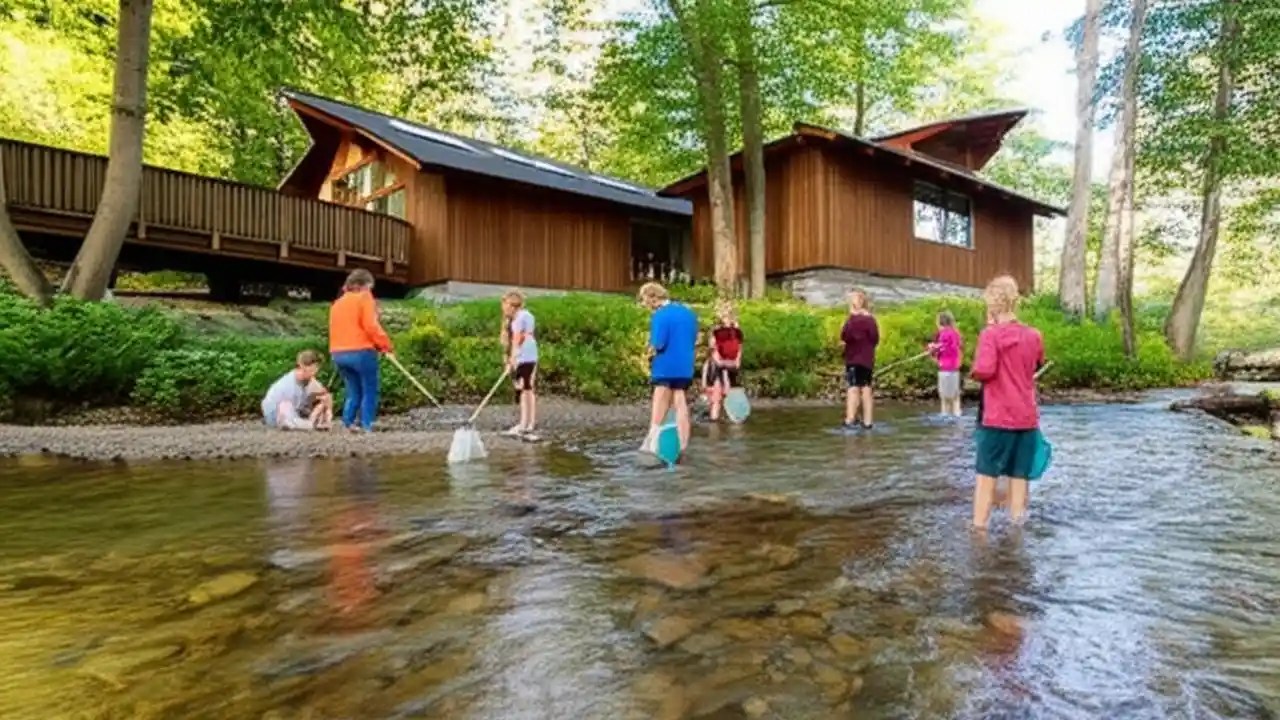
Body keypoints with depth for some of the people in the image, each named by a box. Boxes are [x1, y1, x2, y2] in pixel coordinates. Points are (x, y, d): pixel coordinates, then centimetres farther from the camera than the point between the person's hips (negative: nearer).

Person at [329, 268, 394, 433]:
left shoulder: (337, 303, 21)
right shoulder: (364, 297, -1)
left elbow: (336, 330, 18)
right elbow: (371, 326, -13)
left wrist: (337, 352, 18)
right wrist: (385, 344, -5)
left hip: (339, 353, 7)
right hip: (361, 352, -7)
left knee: (353, 392, 16)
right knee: (369, 392, 1)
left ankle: (347, 424, 8)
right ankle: (367, 427, -3)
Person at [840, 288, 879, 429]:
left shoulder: (854, 318, -12)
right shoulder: (871, 319, 9)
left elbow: (845, 336, -19)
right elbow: (876, 339, 11)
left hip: (854, 358, -7)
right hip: (868, 359, 7)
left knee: (853, 388, -8)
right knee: (866, 388, 10)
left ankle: (850, 420, -13)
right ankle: (867, 421, 14)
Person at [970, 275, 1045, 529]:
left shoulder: (991, 334, -12)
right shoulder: (1033, 335, 5)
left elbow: (984, 370, -23)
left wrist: (973, 372, -2)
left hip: (997, 417, -4)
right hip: (1027, 417, 5)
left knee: (987, 474, 5)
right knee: (1019, 475, 11)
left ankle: (979, 527, 7)